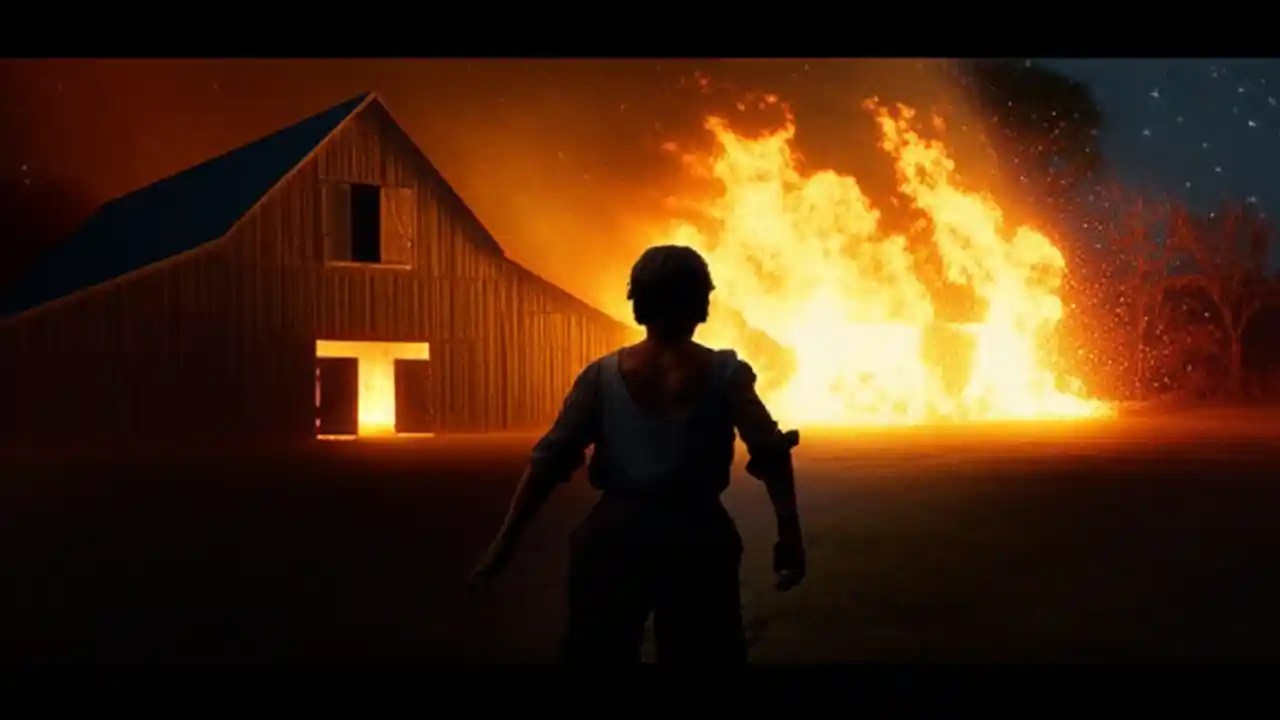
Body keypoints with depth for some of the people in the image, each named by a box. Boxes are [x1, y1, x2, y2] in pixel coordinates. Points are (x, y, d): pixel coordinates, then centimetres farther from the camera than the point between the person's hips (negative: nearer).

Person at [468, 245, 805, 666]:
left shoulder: (603, 375, -1)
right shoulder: (726, 373, -3)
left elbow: (550, 458, -4)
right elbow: (770, 454, -8)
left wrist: (504, 543, -3)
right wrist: (789, 536, -4)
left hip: (616, 532, 1)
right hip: (697, 537, -1)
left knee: (599, 653, 12)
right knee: (702, 654, 11)